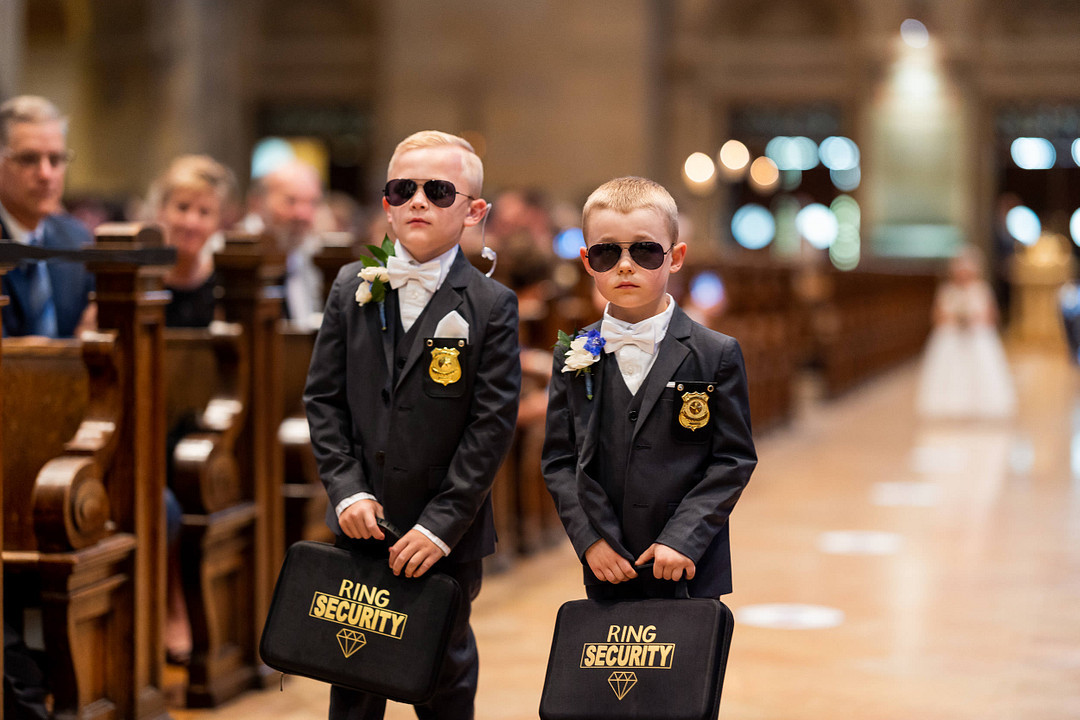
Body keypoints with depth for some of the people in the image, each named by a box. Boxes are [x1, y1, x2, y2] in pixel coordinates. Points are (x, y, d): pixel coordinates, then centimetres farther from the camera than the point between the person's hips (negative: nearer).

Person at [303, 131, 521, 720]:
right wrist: (346, 491, -8)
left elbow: (492, 423, -11)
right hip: (361, 523, 3)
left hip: (447, 535, -3)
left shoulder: (492, 305, -7)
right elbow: (323, 397, 4)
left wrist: (442, 524, -16)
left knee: (446, 671, 10)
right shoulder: (352, 289, 4)